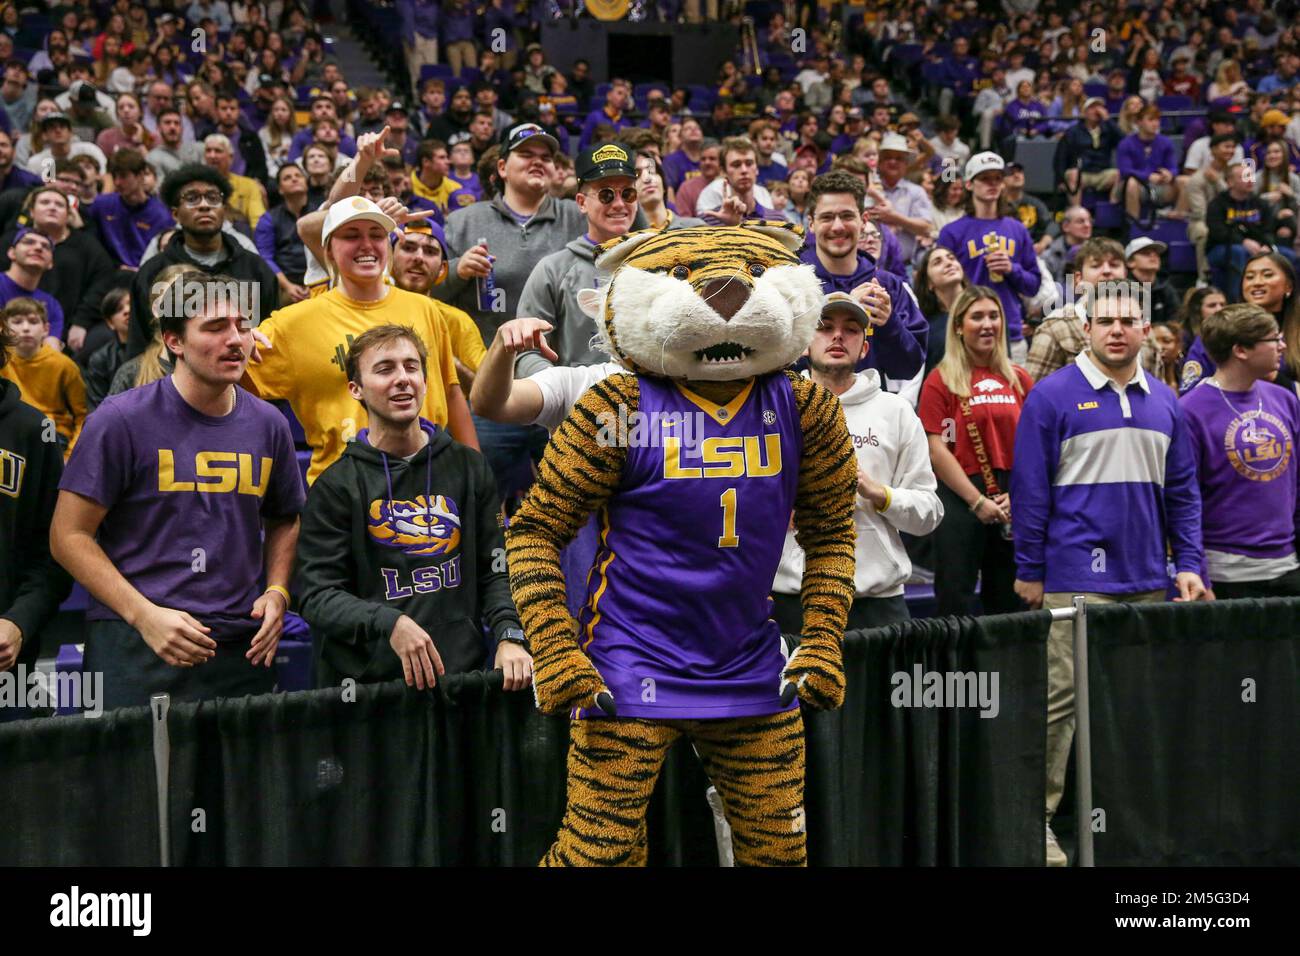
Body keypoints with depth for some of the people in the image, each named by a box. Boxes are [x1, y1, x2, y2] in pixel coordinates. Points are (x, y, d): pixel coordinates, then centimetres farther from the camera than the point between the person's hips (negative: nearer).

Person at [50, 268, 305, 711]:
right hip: (134, 647, -4)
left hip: (244, 651, 4)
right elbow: (69, 535, -6)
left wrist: (277, 593, 3)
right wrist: (145, 615, -15)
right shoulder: (122, 420, -6)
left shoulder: (268, 425, 8)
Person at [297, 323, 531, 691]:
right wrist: (390, 623, -22)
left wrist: (509, 636, -9)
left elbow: (495, 571, 9)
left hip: (462, 673, 2)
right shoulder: (336, 485, 1)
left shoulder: (469, 468, 11)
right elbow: (318, 596, -5)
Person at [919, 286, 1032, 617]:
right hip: (961, 499, -4)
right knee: (957, 601, -1)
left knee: (1009, 602, 10)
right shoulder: (941, 381, -2)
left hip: (1014, 503, 4)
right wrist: (977, 501, -12)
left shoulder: (1019, 379, 10)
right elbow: (937, 450, -8)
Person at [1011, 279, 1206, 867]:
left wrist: (1189, 564, 7)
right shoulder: (1053, 396, -3)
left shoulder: (1164, 402, 12)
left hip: (1147, 580, 5)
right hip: (1077, 579, -5)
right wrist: (1029, 571, -6)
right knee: (1063, 697, -7)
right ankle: (1037, 814, 0)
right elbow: (1030, 488, -4)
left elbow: (1182, 491, 16)